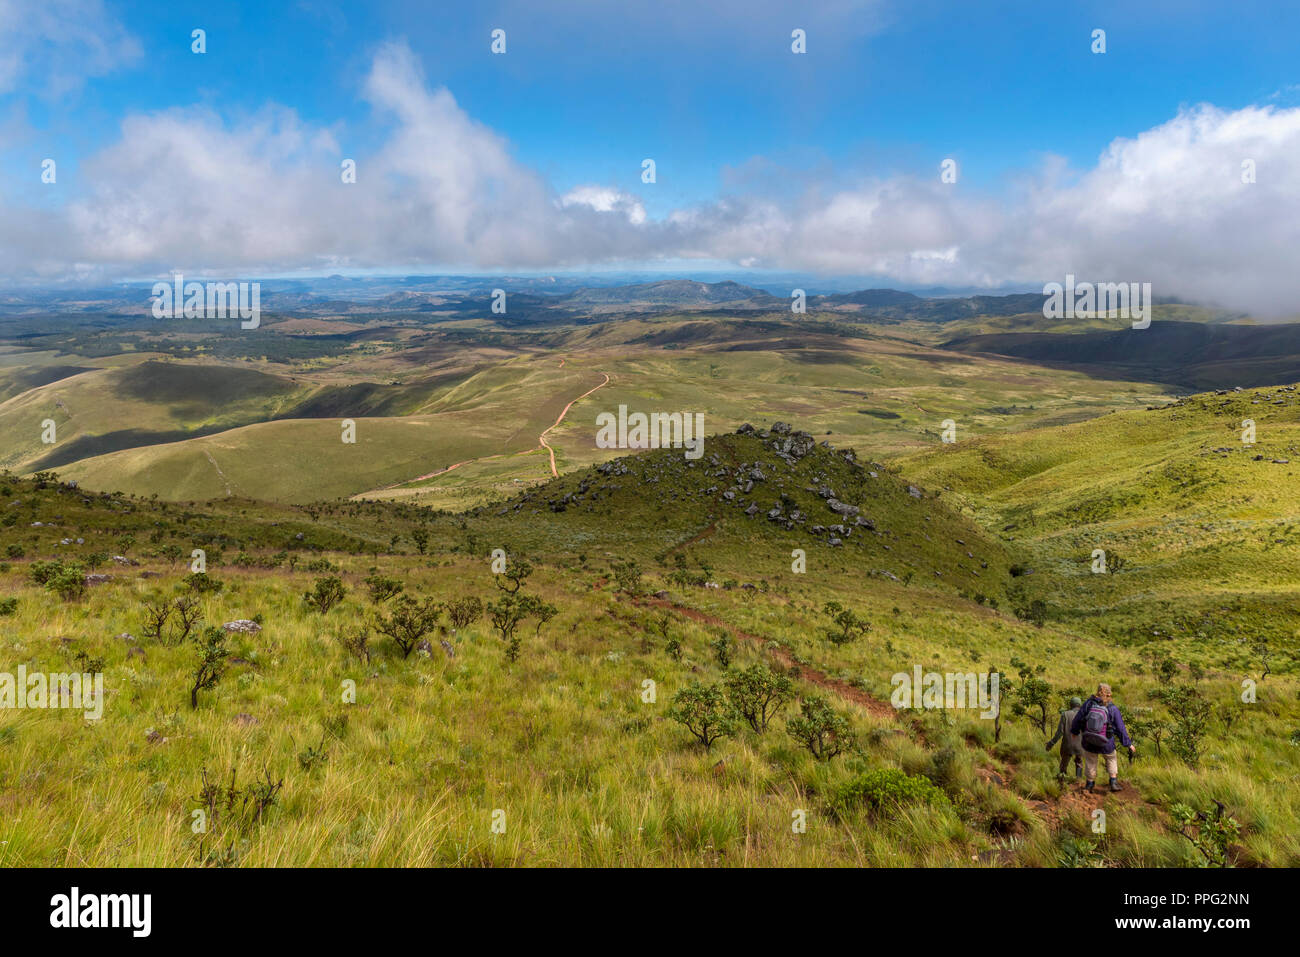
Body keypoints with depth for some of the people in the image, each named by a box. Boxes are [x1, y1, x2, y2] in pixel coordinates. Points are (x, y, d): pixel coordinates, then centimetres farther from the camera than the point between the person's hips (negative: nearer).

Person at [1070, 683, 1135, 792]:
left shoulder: (1088, 703, -12)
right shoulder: (1112, 709, -14)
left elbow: (1077, 719, -3)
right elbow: (1120, 729, -8)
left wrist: (1074, 731, 15)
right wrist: (1129, 744, 3)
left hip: (1088, 740, 1)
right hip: (1105, 743, -1)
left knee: (1090, 760, 22)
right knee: (1111, 758, 28)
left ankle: (1090, 784, 31)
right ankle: (1113, 782, 24)